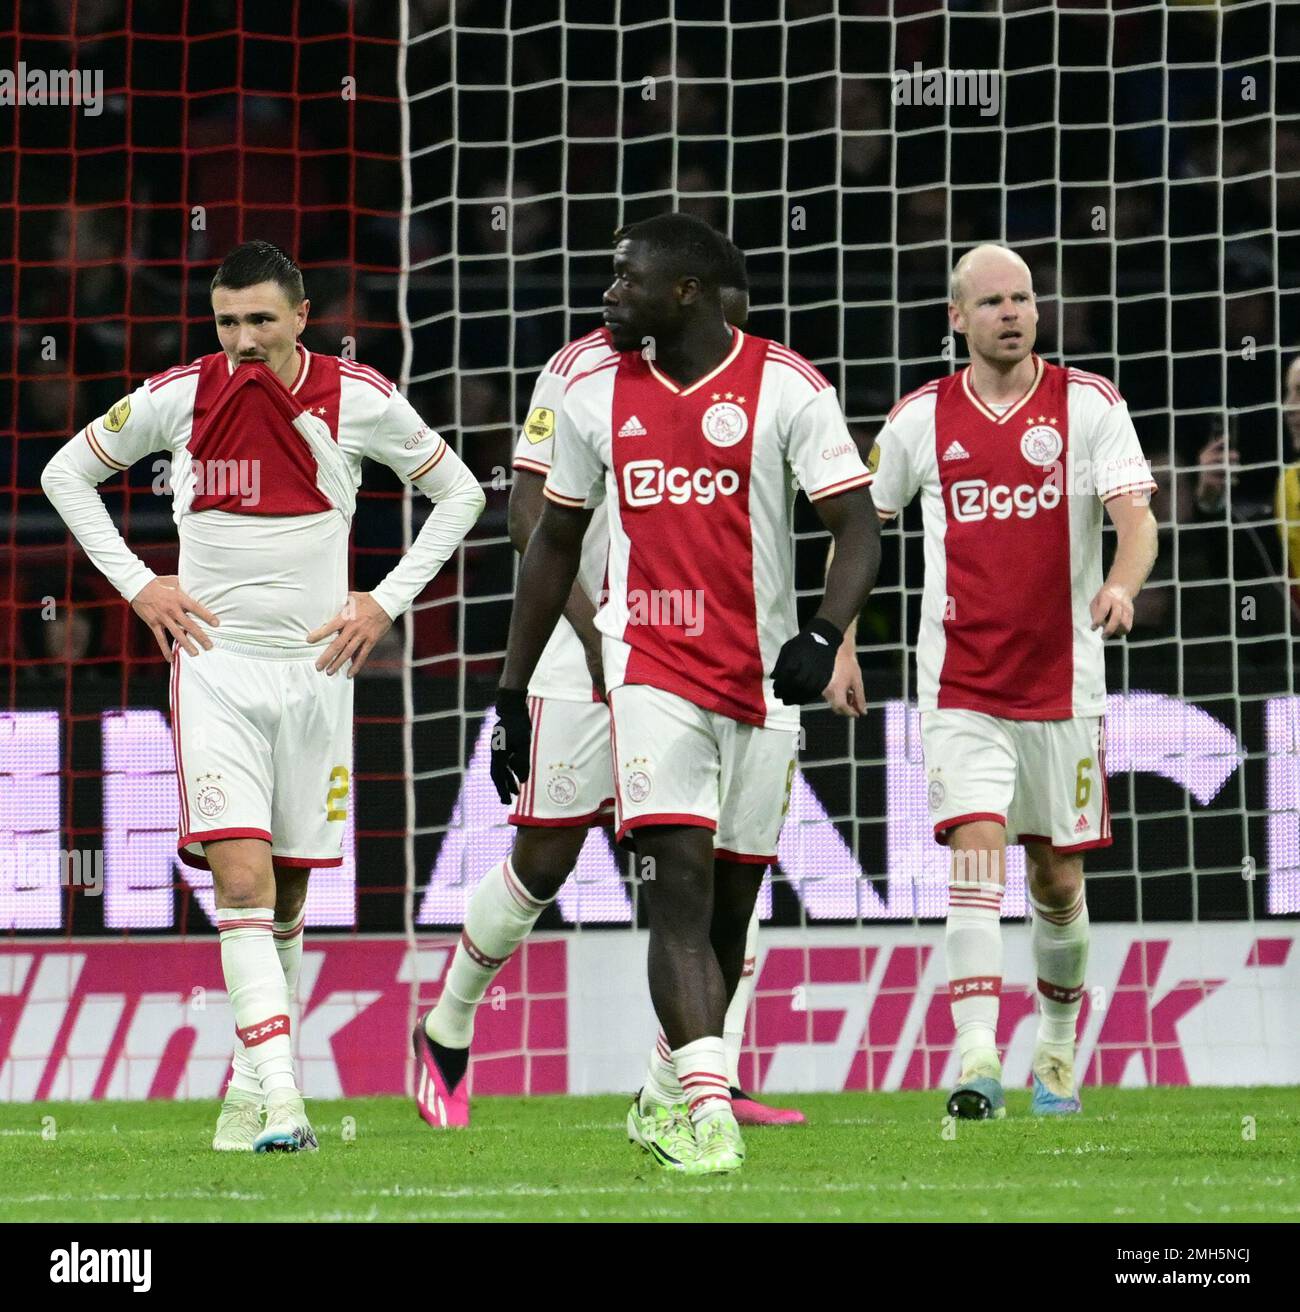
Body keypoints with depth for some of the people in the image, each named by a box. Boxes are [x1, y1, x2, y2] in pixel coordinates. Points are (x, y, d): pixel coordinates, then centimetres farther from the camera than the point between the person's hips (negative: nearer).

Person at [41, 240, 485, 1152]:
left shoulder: (360, 401, -3)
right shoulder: (177, 398, -3)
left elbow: (460, 493, 10)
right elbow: (67, 472, 11)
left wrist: (386, 603, 1)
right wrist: (137, 585, 2)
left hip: (315, 666, 2)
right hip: (214, 661, -1)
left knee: (287, 894, 9)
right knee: (241, 880, -16)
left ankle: (254, 1085, 25)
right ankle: (281, 1101, -23)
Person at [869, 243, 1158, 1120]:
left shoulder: (1089, 405, -1)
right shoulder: (920, 419, 4)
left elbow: (1136, 518, -10)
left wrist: (1122, 586, -31)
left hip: (1062, 680, 1)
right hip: (960, 685, -1)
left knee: (1058, 881, 10)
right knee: (977, 850, -18)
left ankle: (1058, 1047, 32)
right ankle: (977, 1059, -25)